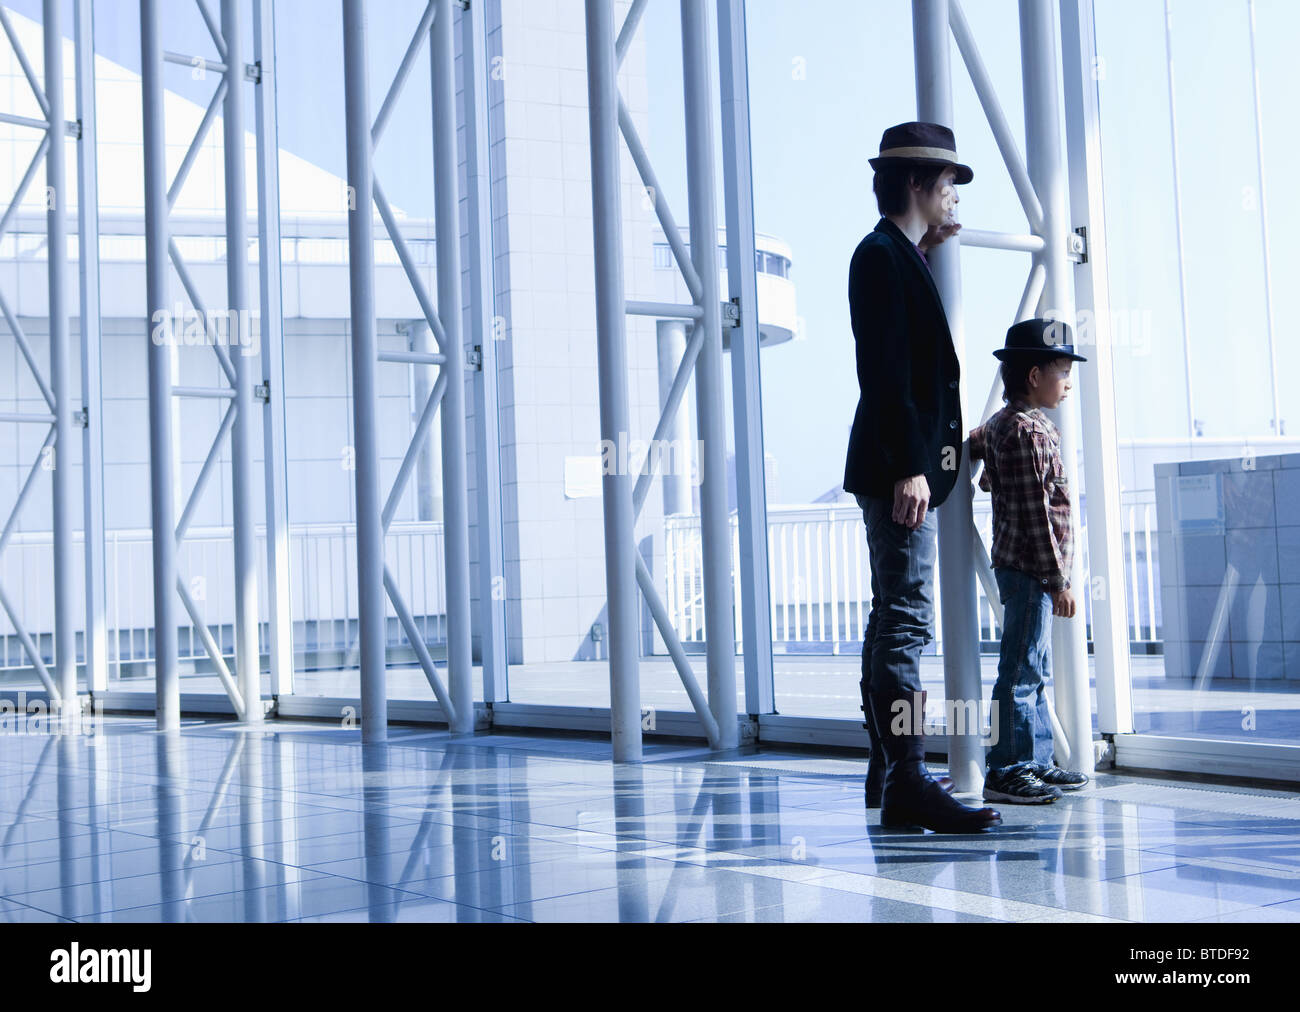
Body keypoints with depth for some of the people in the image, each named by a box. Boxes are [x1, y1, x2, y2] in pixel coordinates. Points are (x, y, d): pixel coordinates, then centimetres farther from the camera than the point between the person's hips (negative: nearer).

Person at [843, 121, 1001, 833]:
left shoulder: (898, 257, 20)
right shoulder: (881, 255, -10)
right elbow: (885, 371, -19)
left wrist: (929, 252, 20)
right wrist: (908, 467, -25)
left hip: (903, 470, 11)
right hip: (896, 467, -11)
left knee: (893, 619, 13)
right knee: (907, 620, -13)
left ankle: (888, 775, 21)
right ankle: (908, 784, -14)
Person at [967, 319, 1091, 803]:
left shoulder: (1000, 424, 14)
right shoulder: (1030, 430, -15)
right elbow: (1036, 511, -19)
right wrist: (1057, 579, -18)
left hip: (1019, 566, 11)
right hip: (1029, 566, -11)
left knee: (1035, 670, 14)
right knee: (1022, 669, -8)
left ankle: (1037, 760, 21)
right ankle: (1006, 771, -6)